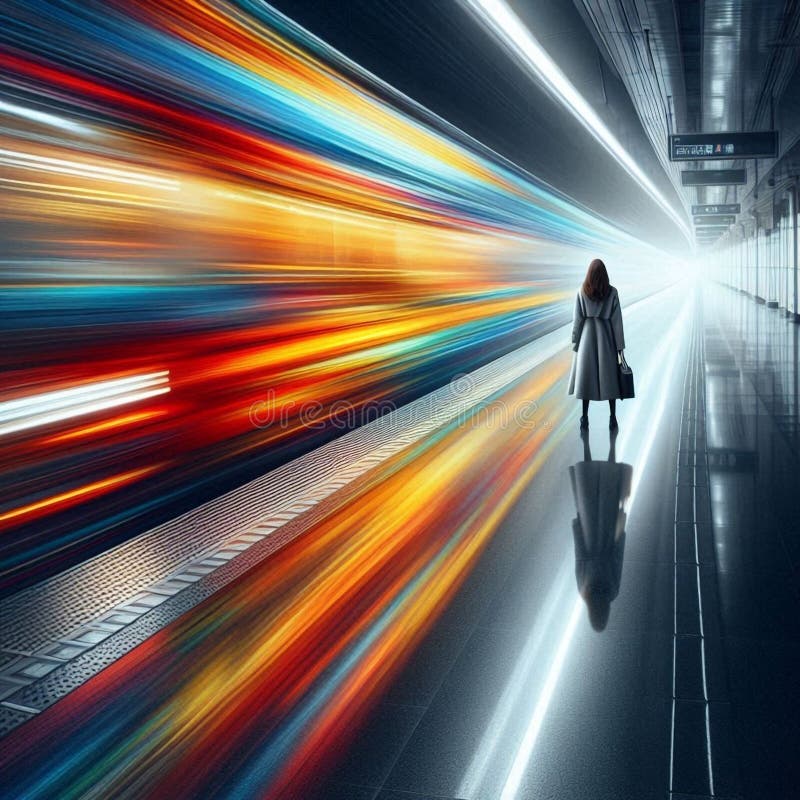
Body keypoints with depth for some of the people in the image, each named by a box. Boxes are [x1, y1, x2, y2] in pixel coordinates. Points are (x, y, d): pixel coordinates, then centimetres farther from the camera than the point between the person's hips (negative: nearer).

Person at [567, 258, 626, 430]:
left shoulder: (582, 292, -5)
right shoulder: (612, 292, -5)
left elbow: (577, 318, -3)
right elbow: (617, 320, -4)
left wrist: (575, 341, 5)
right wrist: (620, 345, 1)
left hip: (587, 336, 0)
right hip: (606, 335, 0)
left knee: (586, 376, 5)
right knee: (609, 376, 7)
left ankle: (585, 419, 5)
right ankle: (612, 418, 8)